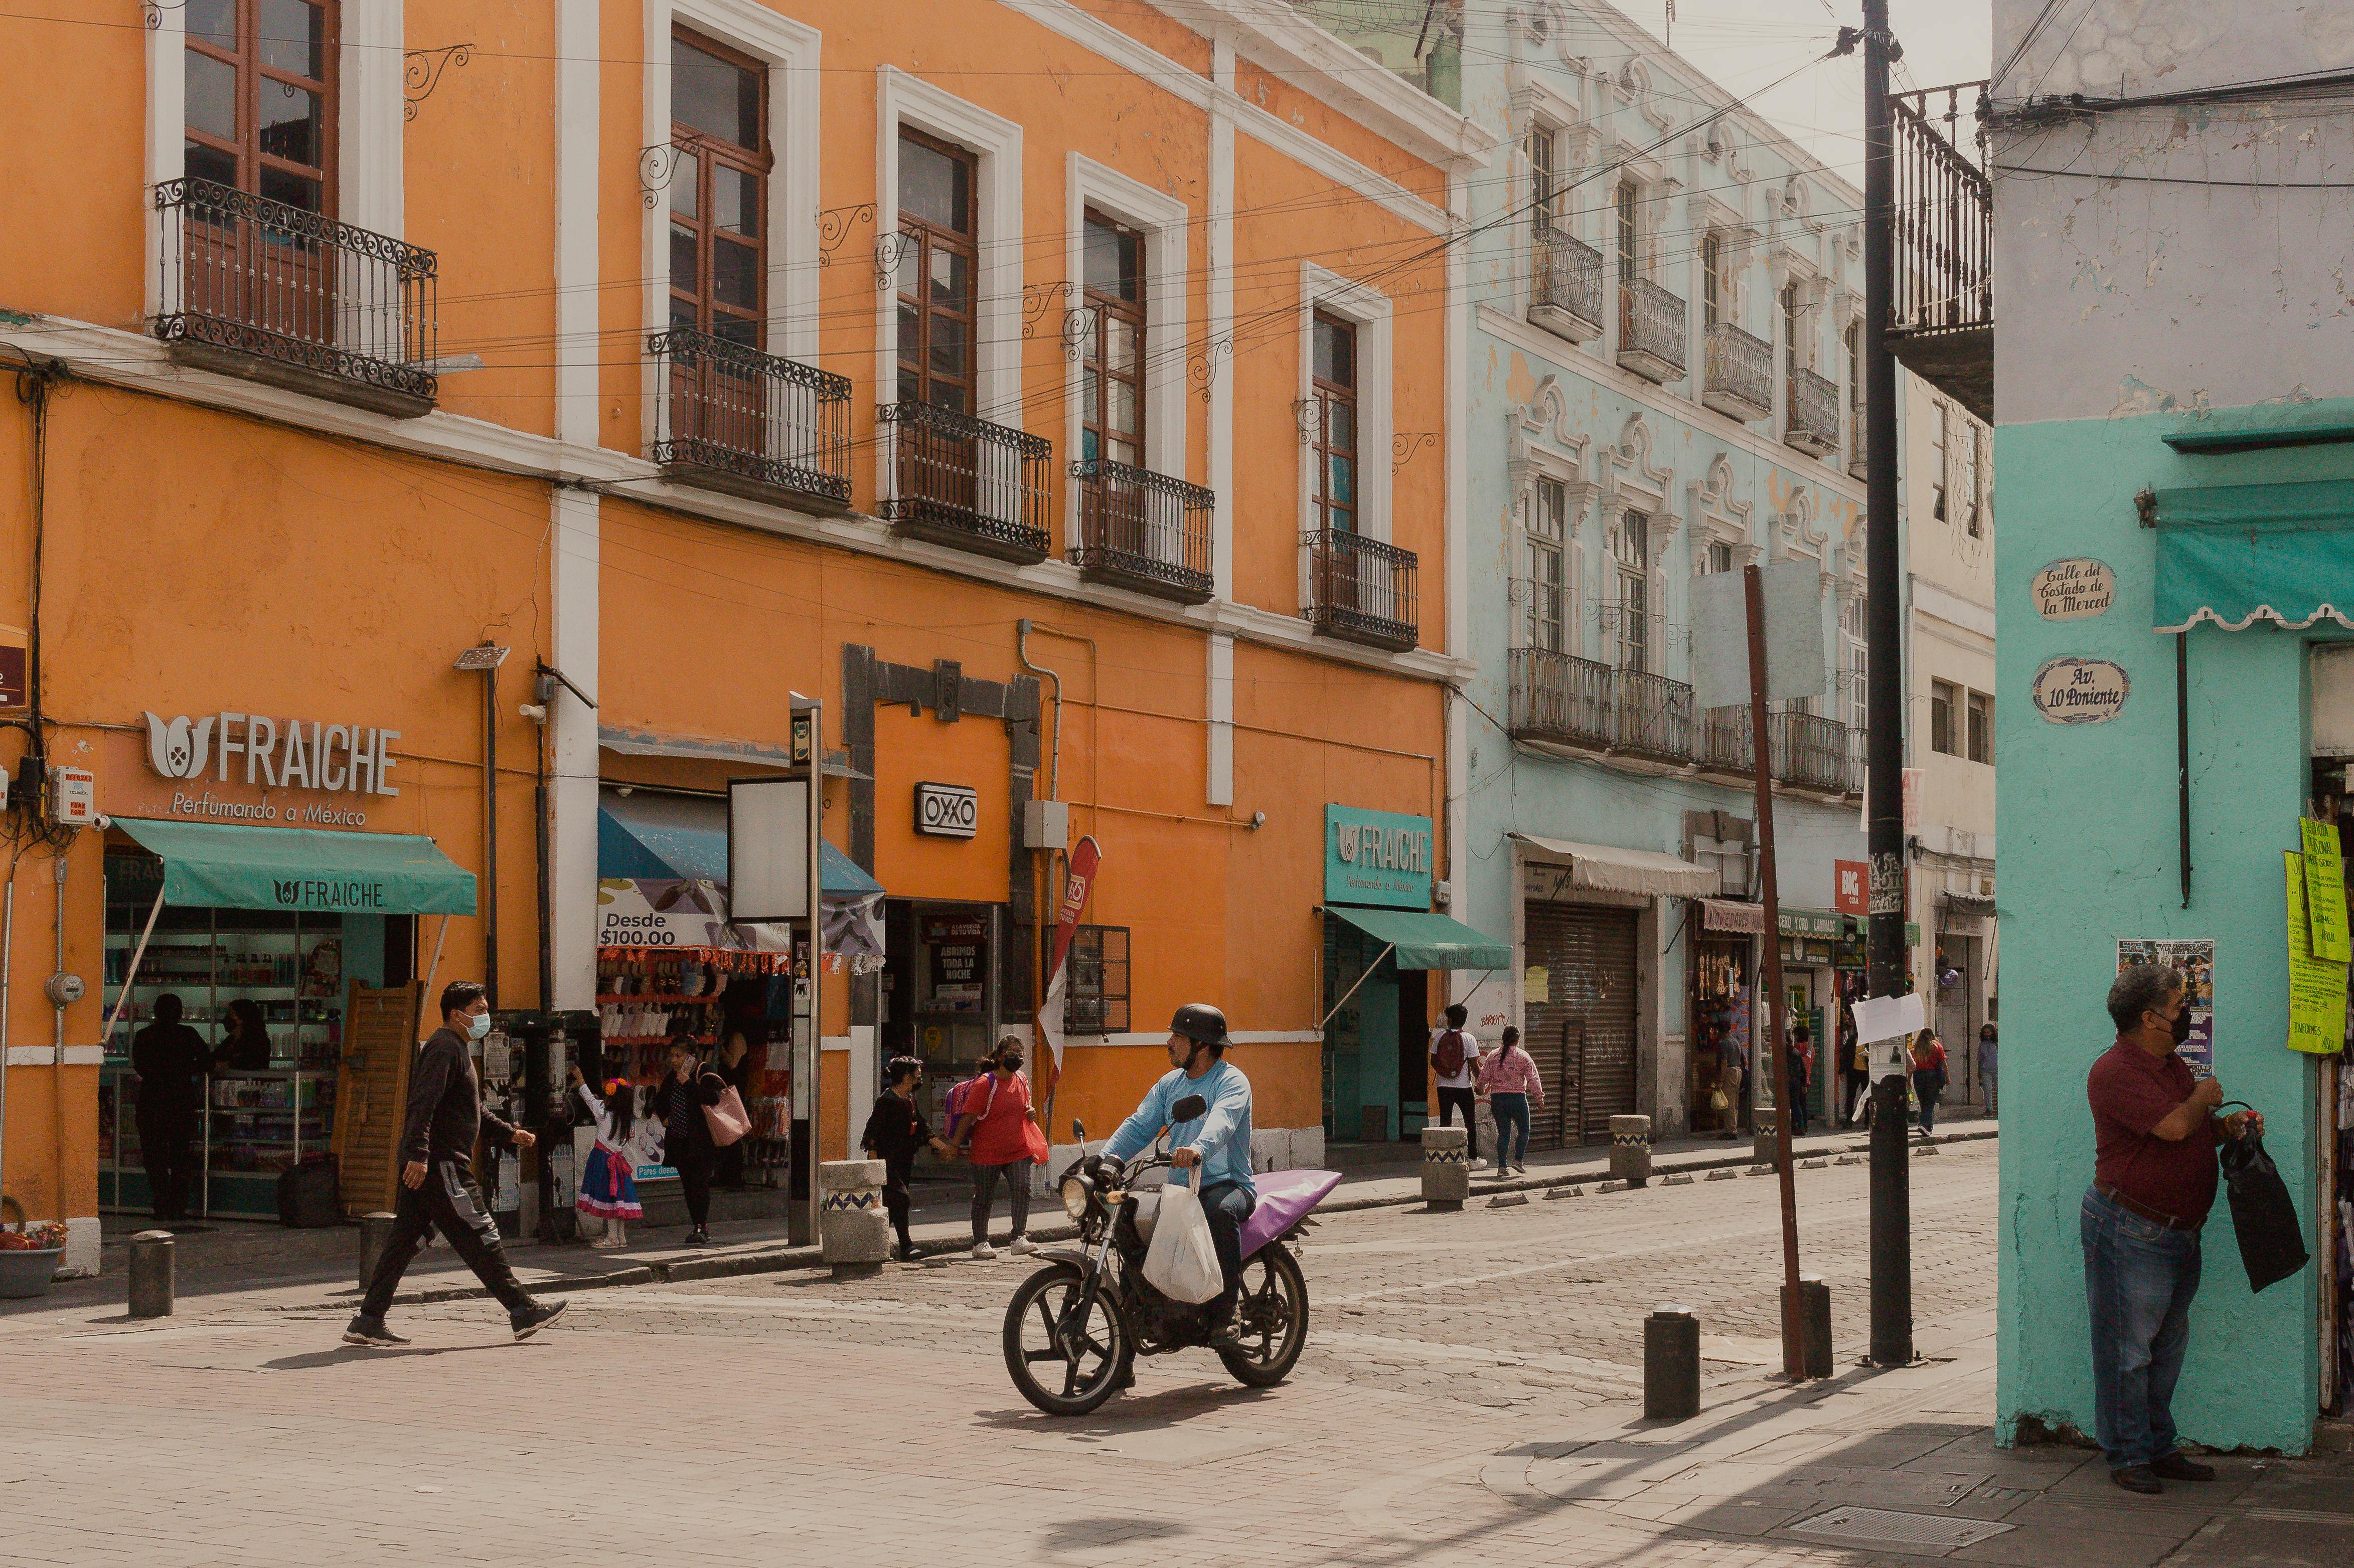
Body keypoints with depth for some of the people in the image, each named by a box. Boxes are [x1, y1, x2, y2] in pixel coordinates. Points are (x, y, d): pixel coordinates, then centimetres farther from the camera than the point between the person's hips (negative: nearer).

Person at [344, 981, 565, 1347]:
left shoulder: (456, 1050, 24)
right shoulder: (444, 1048, -11)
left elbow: (472, 1111, 34)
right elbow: (423, 1104, -23)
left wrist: (510, 1134, 30)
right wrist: (418, 1155, -31)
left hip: (421, 1166, 11)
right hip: (441, 1164, -11)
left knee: (405, 1241, 8)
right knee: (479, 1237, -5)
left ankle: (368, 1321, 8)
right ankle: (523, 1312, -1)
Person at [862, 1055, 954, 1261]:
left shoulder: (910, 1100, 13)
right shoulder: (886, 1101, -14)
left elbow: (922, 1127, 17)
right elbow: (873, 1132, -15)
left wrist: (942, 1146, 8)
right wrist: (874, 1163, -19)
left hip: (904, 1161, 9)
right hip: (887, 1161, -9)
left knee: (892, 1205, 9)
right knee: (901, 1198, -14)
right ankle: (906, 1247, -14)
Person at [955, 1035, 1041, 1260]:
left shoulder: (1022, 1081, 7)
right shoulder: (987, 1084, -12)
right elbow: (969, 1117, -12)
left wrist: (1030, 1114, 1)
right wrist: (955, 1145, -13)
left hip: (1018, 1149, 5)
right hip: (987, 1152, -5)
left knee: (1022, 1190, -11)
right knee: (984, 1198, 5)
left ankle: (1019, 1240, -9)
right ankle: (980, 1243, 16)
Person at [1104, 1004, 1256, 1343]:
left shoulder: (1232, 1081, -8)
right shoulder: (1170, 1083, 15)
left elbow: (1222, 1121, -30)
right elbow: (1140, 1125, 6)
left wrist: (1199, 1149, -51)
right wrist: (1107, 1158, -13)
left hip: (1228, 1184, -7)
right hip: (1180, 1187, 7)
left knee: (1221, 1210, -38)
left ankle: (1224, 1318, -32)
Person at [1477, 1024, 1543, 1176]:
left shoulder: (1492, 1056, 4)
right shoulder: (1523, 1056, -3)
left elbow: (1484, 1077, 5)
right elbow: (1533, 1079, -5)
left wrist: (1480, 1088, 25)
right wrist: (1539, 1098, 1)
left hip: (1497, 1098, 3)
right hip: (1518, 1097, -3)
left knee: (1503, 1133, 8)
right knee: (1524, 1131, 14)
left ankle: (1502, 1166, 4)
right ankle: (1519, 1160, 3)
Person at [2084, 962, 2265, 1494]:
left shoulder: (2173, 1066, 14)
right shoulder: (2115, 1072, -17)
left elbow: (2197, 1129, 25)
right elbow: (2174, 1126, -26)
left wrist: (2231, 1125, 5)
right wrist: (2203, 1098, -7)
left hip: (2180, 1232, 9)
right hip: (2130, 1231, -9)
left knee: (2168, 1348, 15)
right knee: (2128, 1349, -2)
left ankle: (2160, 1449, 24)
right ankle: (2128, 1456, 6)